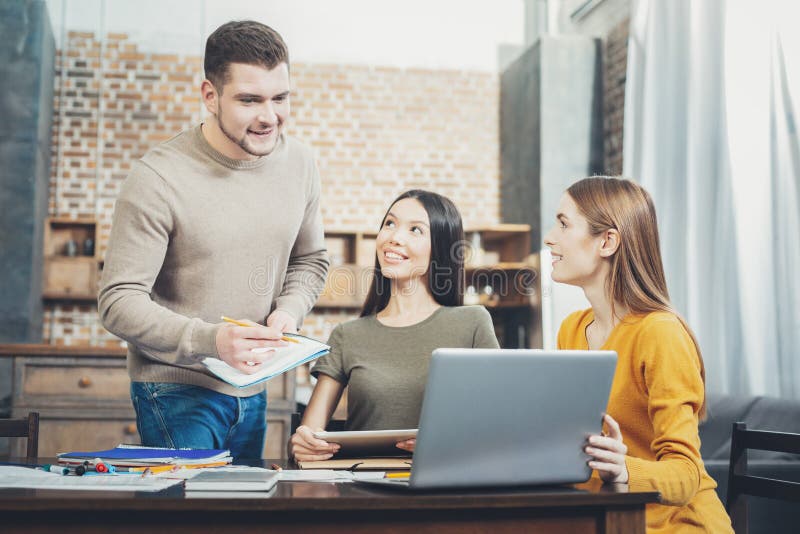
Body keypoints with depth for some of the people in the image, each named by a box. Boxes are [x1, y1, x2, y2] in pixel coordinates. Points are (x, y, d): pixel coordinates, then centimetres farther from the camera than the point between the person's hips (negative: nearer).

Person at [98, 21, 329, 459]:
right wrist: (211, 340, -32)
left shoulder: (299, 165, -1)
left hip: (252, 387, 6)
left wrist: (288, 311, -8)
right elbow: (118, 301, -19)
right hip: (176, 390, -6)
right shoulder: (158, 179, -20)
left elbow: (310, 259, 14)